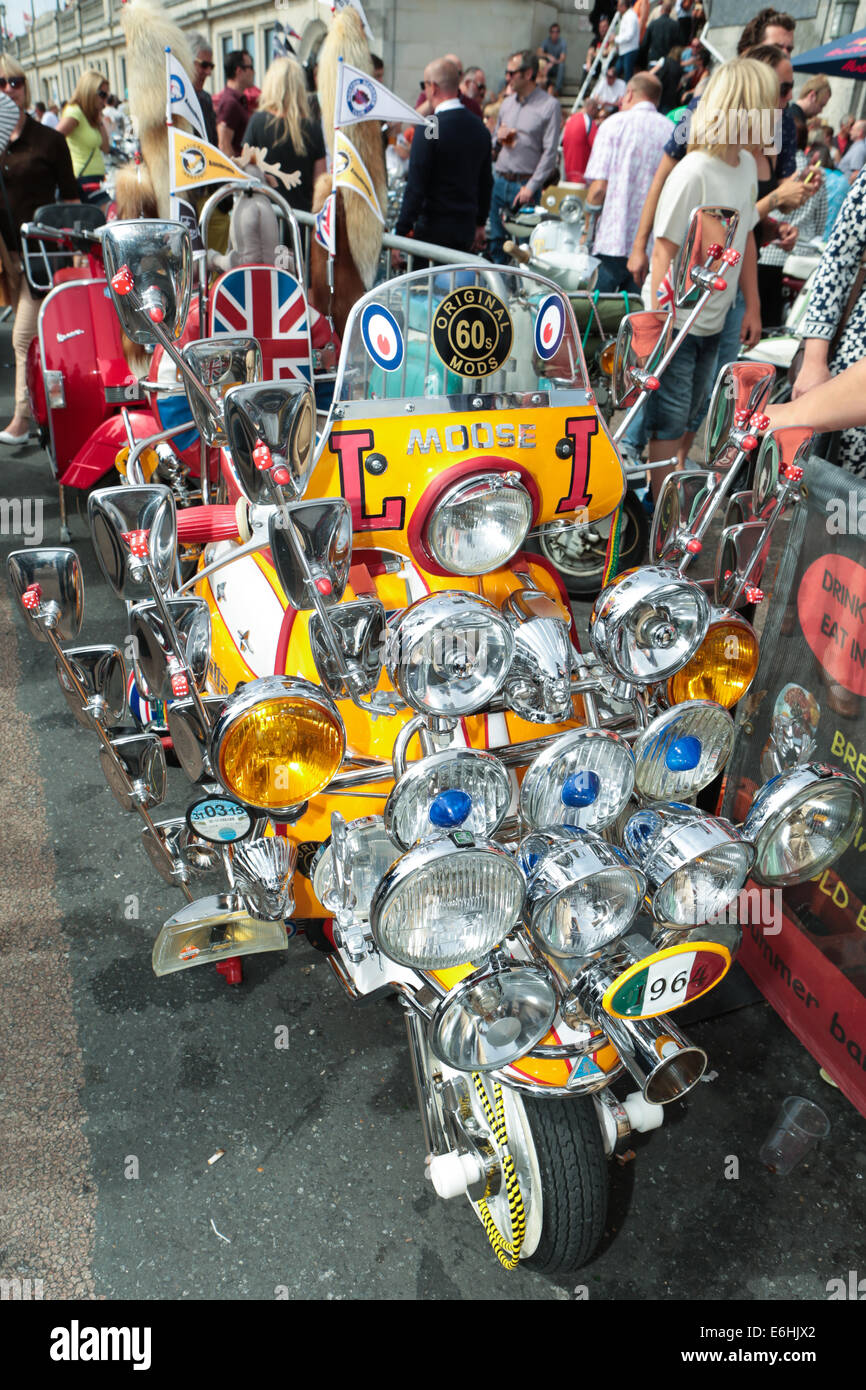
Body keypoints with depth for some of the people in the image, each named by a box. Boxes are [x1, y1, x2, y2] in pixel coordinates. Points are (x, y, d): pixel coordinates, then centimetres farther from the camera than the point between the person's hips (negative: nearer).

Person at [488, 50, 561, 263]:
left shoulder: (549, 105, -4)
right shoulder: (507, 102, 16)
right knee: (495, 240, 6)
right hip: (499, 180, 6)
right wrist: (499, 138, 1)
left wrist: (531, 187, -15)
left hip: (525, 184, -6)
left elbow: (551, 152, -8)